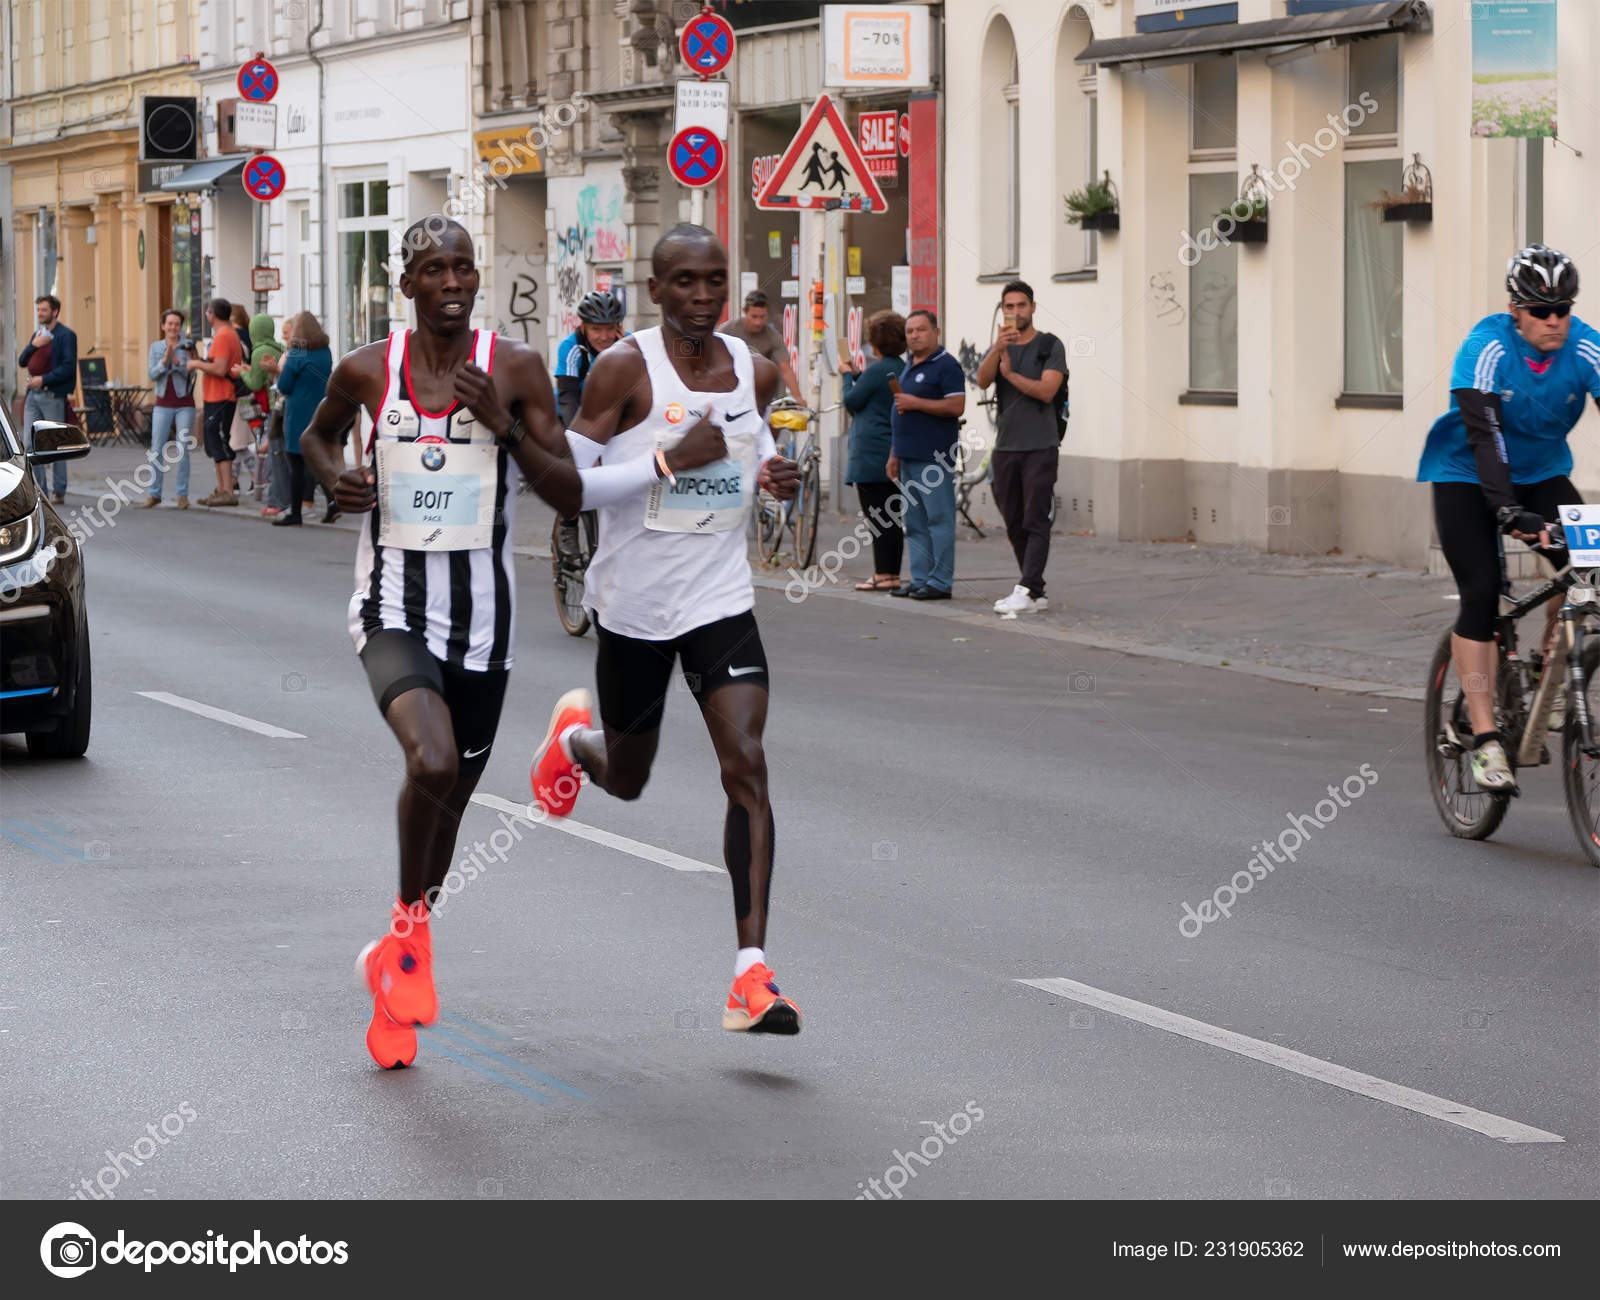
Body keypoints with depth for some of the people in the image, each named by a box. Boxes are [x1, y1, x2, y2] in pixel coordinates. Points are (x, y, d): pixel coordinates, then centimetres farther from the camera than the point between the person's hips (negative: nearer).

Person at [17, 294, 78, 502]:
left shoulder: (66, 336, -7)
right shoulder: (38, 334, 17)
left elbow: (68, 367, -14)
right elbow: (22, 362, 14)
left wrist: (43, 379, -18)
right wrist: (33, 345, -3)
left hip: (53, 396, -7)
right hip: (33, 395, 7)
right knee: (30, 444, 3)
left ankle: (59, 491, 6)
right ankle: (38, 491, 9)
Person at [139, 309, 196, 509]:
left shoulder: (187, 346, 0)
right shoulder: (156, 347, 7)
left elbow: (190, 374, -7)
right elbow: (152, 375, -1)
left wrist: (176, 360, -22)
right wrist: (165, 360, -17)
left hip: (184, 404, -2)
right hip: (163, 404, 2)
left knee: (182, 451, -2)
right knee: (156, 451, -2)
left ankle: (183, 495, 5)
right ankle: (154, 494, 5)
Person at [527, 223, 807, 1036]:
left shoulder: (755, 372, 1)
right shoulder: (626, 369, -14)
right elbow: (562, 487, -17)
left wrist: (773, 477, 0)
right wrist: (669, 460, -26)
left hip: (721, 598, 2)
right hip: (633, 602, -2)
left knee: (745, 764, -15)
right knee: (625, 780, 16)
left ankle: (753, 970, -17)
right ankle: (575, 736, 56)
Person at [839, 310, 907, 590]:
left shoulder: (876, 370, -14)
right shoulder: (903, 370, 10)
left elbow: (851, 401, -6)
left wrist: (847, 375, 9)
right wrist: (856, 374, 23)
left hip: (871, 455, -8)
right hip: (895, 455, 8)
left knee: (877, 516, -6)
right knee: (892, 516, 10)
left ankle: (883, 575, -7)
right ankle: (892, 573, 13)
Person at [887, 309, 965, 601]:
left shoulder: (946, 365, -7)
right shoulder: (909, 367, 21)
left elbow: (957, 406, -17)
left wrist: (916, 403, -16)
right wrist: (894, 454, 22)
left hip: (934, 457, -9)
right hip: (908, 457, 9)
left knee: (939, 519, -7)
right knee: (914, 522, 10)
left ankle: (941, 582, -7)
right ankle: (919, 579, 14)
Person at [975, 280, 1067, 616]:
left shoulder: (1050, 346, 0)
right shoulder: (997, 348, 12)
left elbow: (1047, 391, -13)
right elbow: (982, 380, -9)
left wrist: (1011, 374, -9)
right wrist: (998, 348, -23)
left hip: (1040, 447, -5)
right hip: (1006, 447, 5)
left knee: (1036, 523, -11)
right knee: (1015, 525, 7)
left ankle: (1026, 592, -18)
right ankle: (1038, 593, 14)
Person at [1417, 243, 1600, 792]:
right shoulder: (1487, 347, -26)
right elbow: (1484, 436, -35)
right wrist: (1510, 512, -48)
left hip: (1541, 473, 3)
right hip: (1466, 476, -3)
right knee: (1481, 593, -16)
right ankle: (1484, 737, -15)